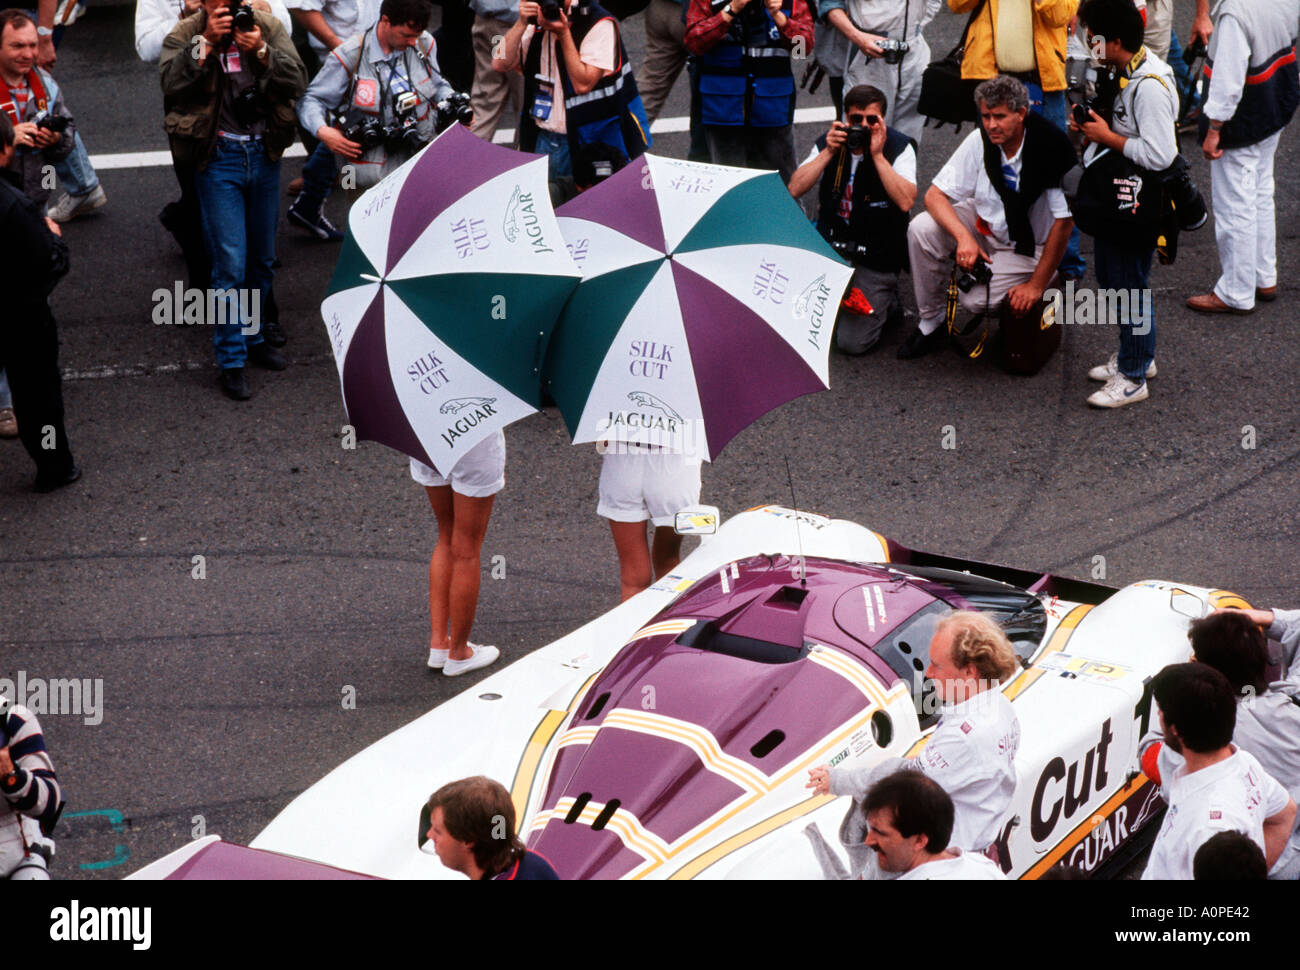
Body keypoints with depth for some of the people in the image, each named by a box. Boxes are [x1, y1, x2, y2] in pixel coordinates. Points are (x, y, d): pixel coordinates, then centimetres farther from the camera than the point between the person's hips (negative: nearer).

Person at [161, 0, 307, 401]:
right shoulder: (185, 34, -3)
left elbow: (296, 82, -7)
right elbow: (172, 82, -20)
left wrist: (262, 51, -21)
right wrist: (206, 42, -25)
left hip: (264, 153, 4)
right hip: (219, 159, -3)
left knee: (262, 260, 16)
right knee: (230, 265, -6)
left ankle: (252, 336, 35)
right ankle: (231, 361, 2)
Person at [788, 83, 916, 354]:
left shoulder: (899, 147, -8)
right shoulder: (828, 142, 2)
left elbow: (906, 201, -24)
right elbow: (794, 189, -8)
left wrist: (878, 155, -25)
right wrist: (829, 153, -16)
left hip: (877, 259, -4)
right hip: (830, 247, 4)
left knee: (852, 342, -14)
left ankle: (886, 301, 17)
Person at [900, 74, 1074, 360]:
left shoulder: (1051, 148, -27)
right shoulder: (980, 141, -15)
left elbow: (1064, 222, -24)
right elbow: (935, 195, -10)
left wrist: (1036, 285, -21)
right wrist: (964, 237, -29)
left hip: (1026, 246, -4)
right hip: (984, 224, 4)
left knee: (977, 300, -25)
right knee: (921, 229, -20)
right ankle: (931, 323, -2)